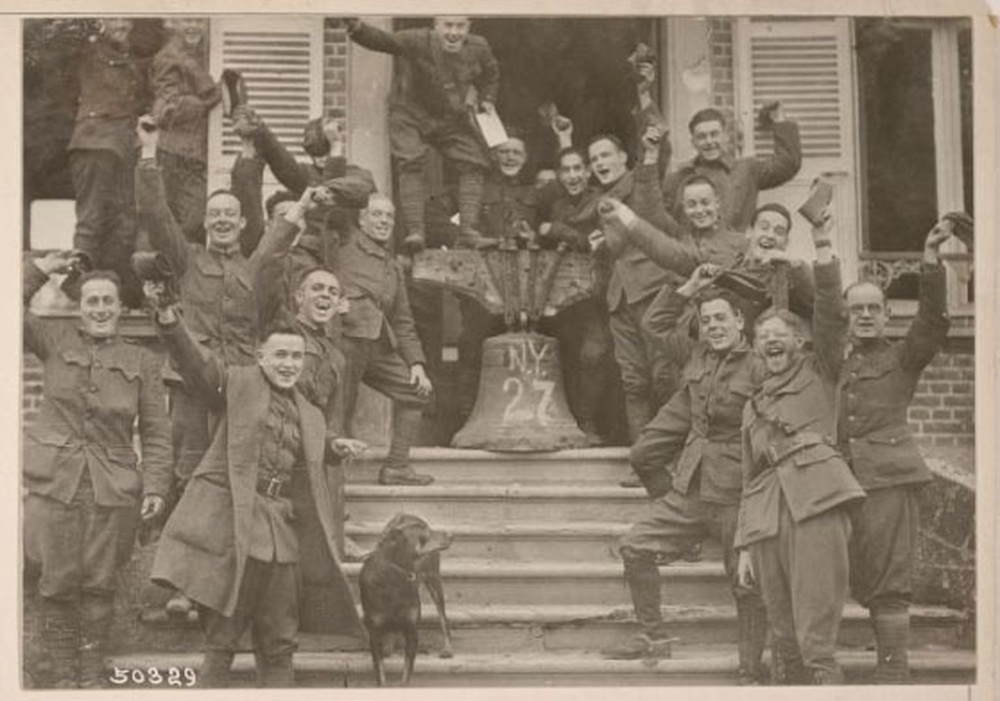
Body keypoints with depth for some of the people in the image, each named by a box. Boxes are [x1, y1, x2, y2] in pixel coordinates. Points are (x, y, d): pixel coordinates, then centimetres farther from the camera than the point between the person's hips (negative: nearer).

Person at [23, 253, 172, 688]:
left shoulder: (142, 362, 8)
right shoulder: (55, 340, 8)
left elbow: (156, 432, 6)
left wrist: (156, 486, -3)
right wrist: (38, 272, -2)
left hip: (113, 488, 0)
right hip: (53, 482, 0)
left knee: (99, 584, 5)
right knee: (58, 583, 2)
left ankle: (92, 675, 17)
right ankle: (63, 675, 14)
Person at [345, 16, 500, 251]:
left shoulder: (478, 48, -9)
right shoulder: (419, 42, -25)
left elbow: (490, 73, 14)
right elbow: (382, 40, -37)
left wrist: (487, 99, 0)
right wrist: (356, 28, -56)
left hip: (452, 120, 5)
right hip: (410, 117, -4)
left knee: (474, 165, -2)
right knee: (412, 166, -20)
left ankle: (469, 230, 2)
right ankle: (415, 230, -18)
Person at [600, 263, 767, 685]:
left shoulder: (758, 368, -9)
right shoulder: (696, 358, 10)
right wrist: (689, 289, 18)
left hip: (735, 494, -6)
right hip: (689, 488, 6)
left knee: (747, 586, -1)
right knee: (636, 547, 4)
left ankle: (750, 674, 10)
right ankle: (653, 636, 18)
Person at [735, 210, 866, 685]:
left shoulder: (819, 374, 15)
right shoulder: (753, 406, 27)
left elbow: (831, 314, -1)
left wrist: (822, 246, -9)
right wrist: (744, 545, 17)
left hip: (816, 504, -5)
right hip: (767, 517, 5)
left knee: (816, 641, -13)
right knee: (784, 642, 3)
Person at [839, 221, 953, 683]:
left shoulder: (902, 359, 9)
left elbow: (933, 322, -7)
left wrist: (931, 262, -15)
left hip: (890, 477, -4)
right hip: (846, 481, 5)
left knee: (889, 580, -8)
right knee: (864, 582, 5)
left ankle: (893, 674, -7)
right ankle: (890, 662, 14)